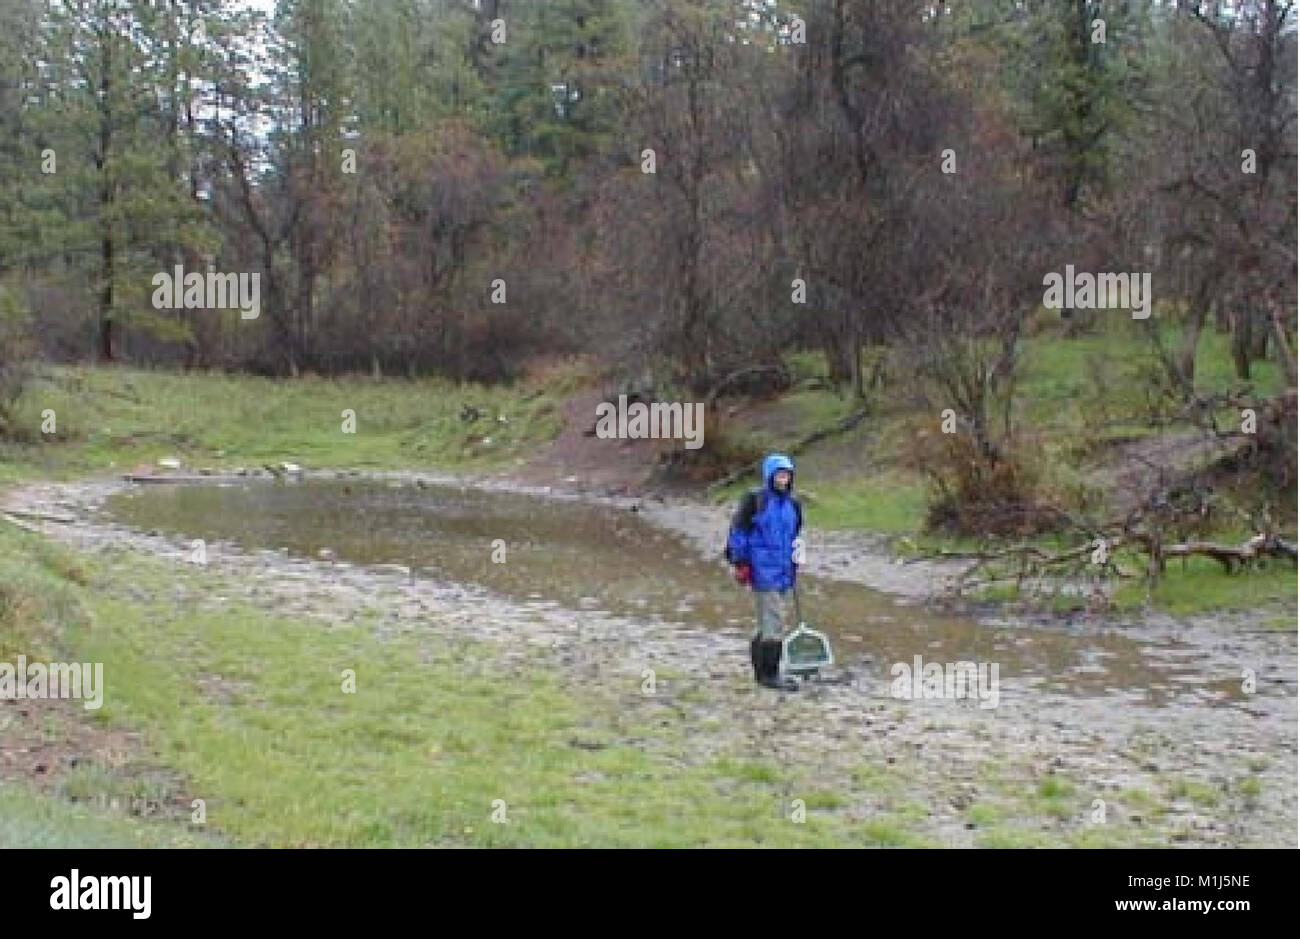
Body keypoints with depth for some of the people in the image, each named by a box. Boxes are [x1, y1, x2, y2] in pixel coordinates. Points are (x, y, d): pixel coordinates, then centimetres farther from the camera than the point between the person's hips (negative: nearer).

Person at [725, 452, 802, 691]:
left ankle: (760, 667, 26)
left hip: (783, 572, 7)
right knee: (774, 620, -10)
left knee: (769, 620, 14)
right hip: (763, 570, -7)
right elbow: (738, 530, -5)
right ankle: (770, 673, -4)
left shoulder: (792, 504, 12)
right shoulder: (755, 499, -7)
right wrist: (740, 562, -8)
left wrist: (795, 562, 21)